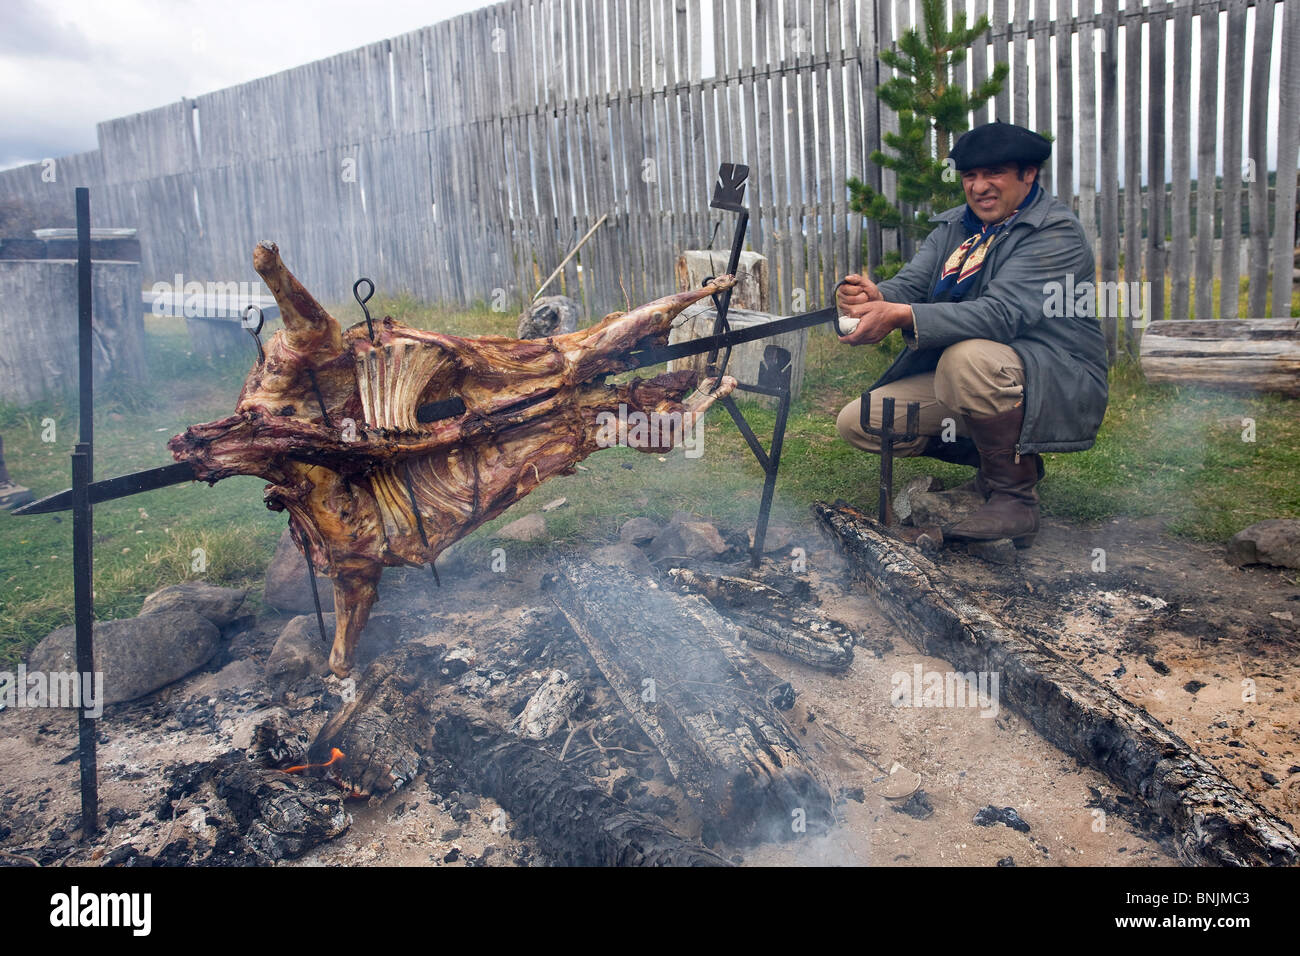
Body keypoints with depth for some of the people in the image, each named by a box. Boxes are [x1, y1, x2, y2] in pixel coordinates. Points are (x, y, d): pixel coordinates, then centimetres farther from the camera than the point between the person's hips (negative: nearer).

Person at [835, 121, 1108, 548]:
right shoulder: (953, 227, 10)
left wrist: (901, 316, -39)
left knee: (967, 356, -38)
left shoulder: (1057, 232, -13)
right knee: (857, 423, -2)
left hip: (1058, 387, -8)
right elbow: (910, 284, -4)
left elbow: (1001, 313, -28)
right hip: (959, 380, 8)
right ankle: (1002, 458, 9)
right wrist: (877, 296, -30)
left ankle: (1015, 495, -19)